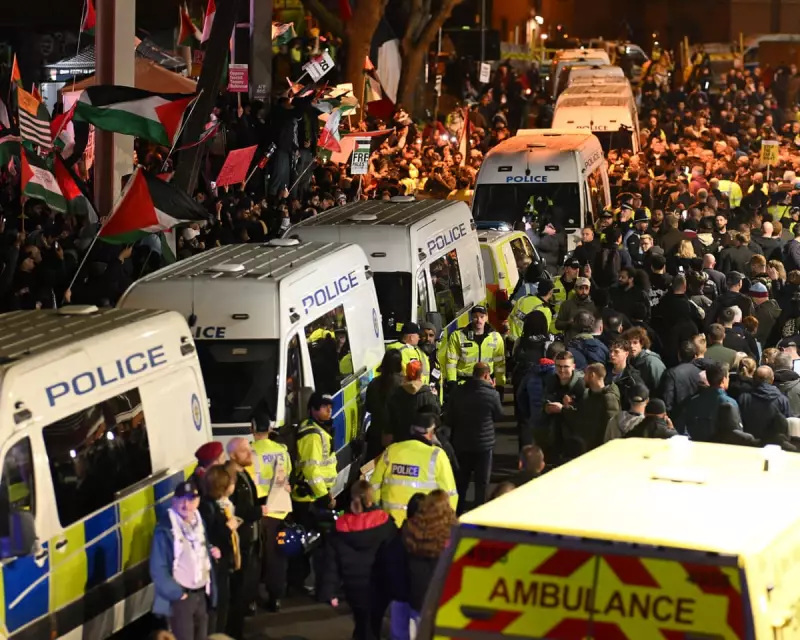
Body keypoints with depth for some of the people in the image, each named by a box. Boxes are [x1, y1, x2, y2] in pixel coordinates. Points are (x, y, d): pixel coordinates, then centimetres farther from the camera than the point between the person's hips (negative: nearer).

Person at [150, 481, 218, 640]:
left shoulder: (198, 522, 8)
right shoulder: (165, 529, -17)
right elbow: (158, 569, -18)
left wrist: (212, 551, 0)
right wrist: (177, 593, -16)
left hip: (201, 594, 8)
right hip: (181, 596, -8)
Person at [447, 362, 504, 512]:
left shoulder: (458, 392, -5)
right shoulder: (492, 394, -15)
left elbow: (449, 419, 1)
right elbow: (499, 416, 2)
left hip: (461, 444, 3)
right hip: (484, 444, -3)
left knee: (461, 481, 17)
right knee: (482, 483, 8)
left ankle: (457, 513, 24)